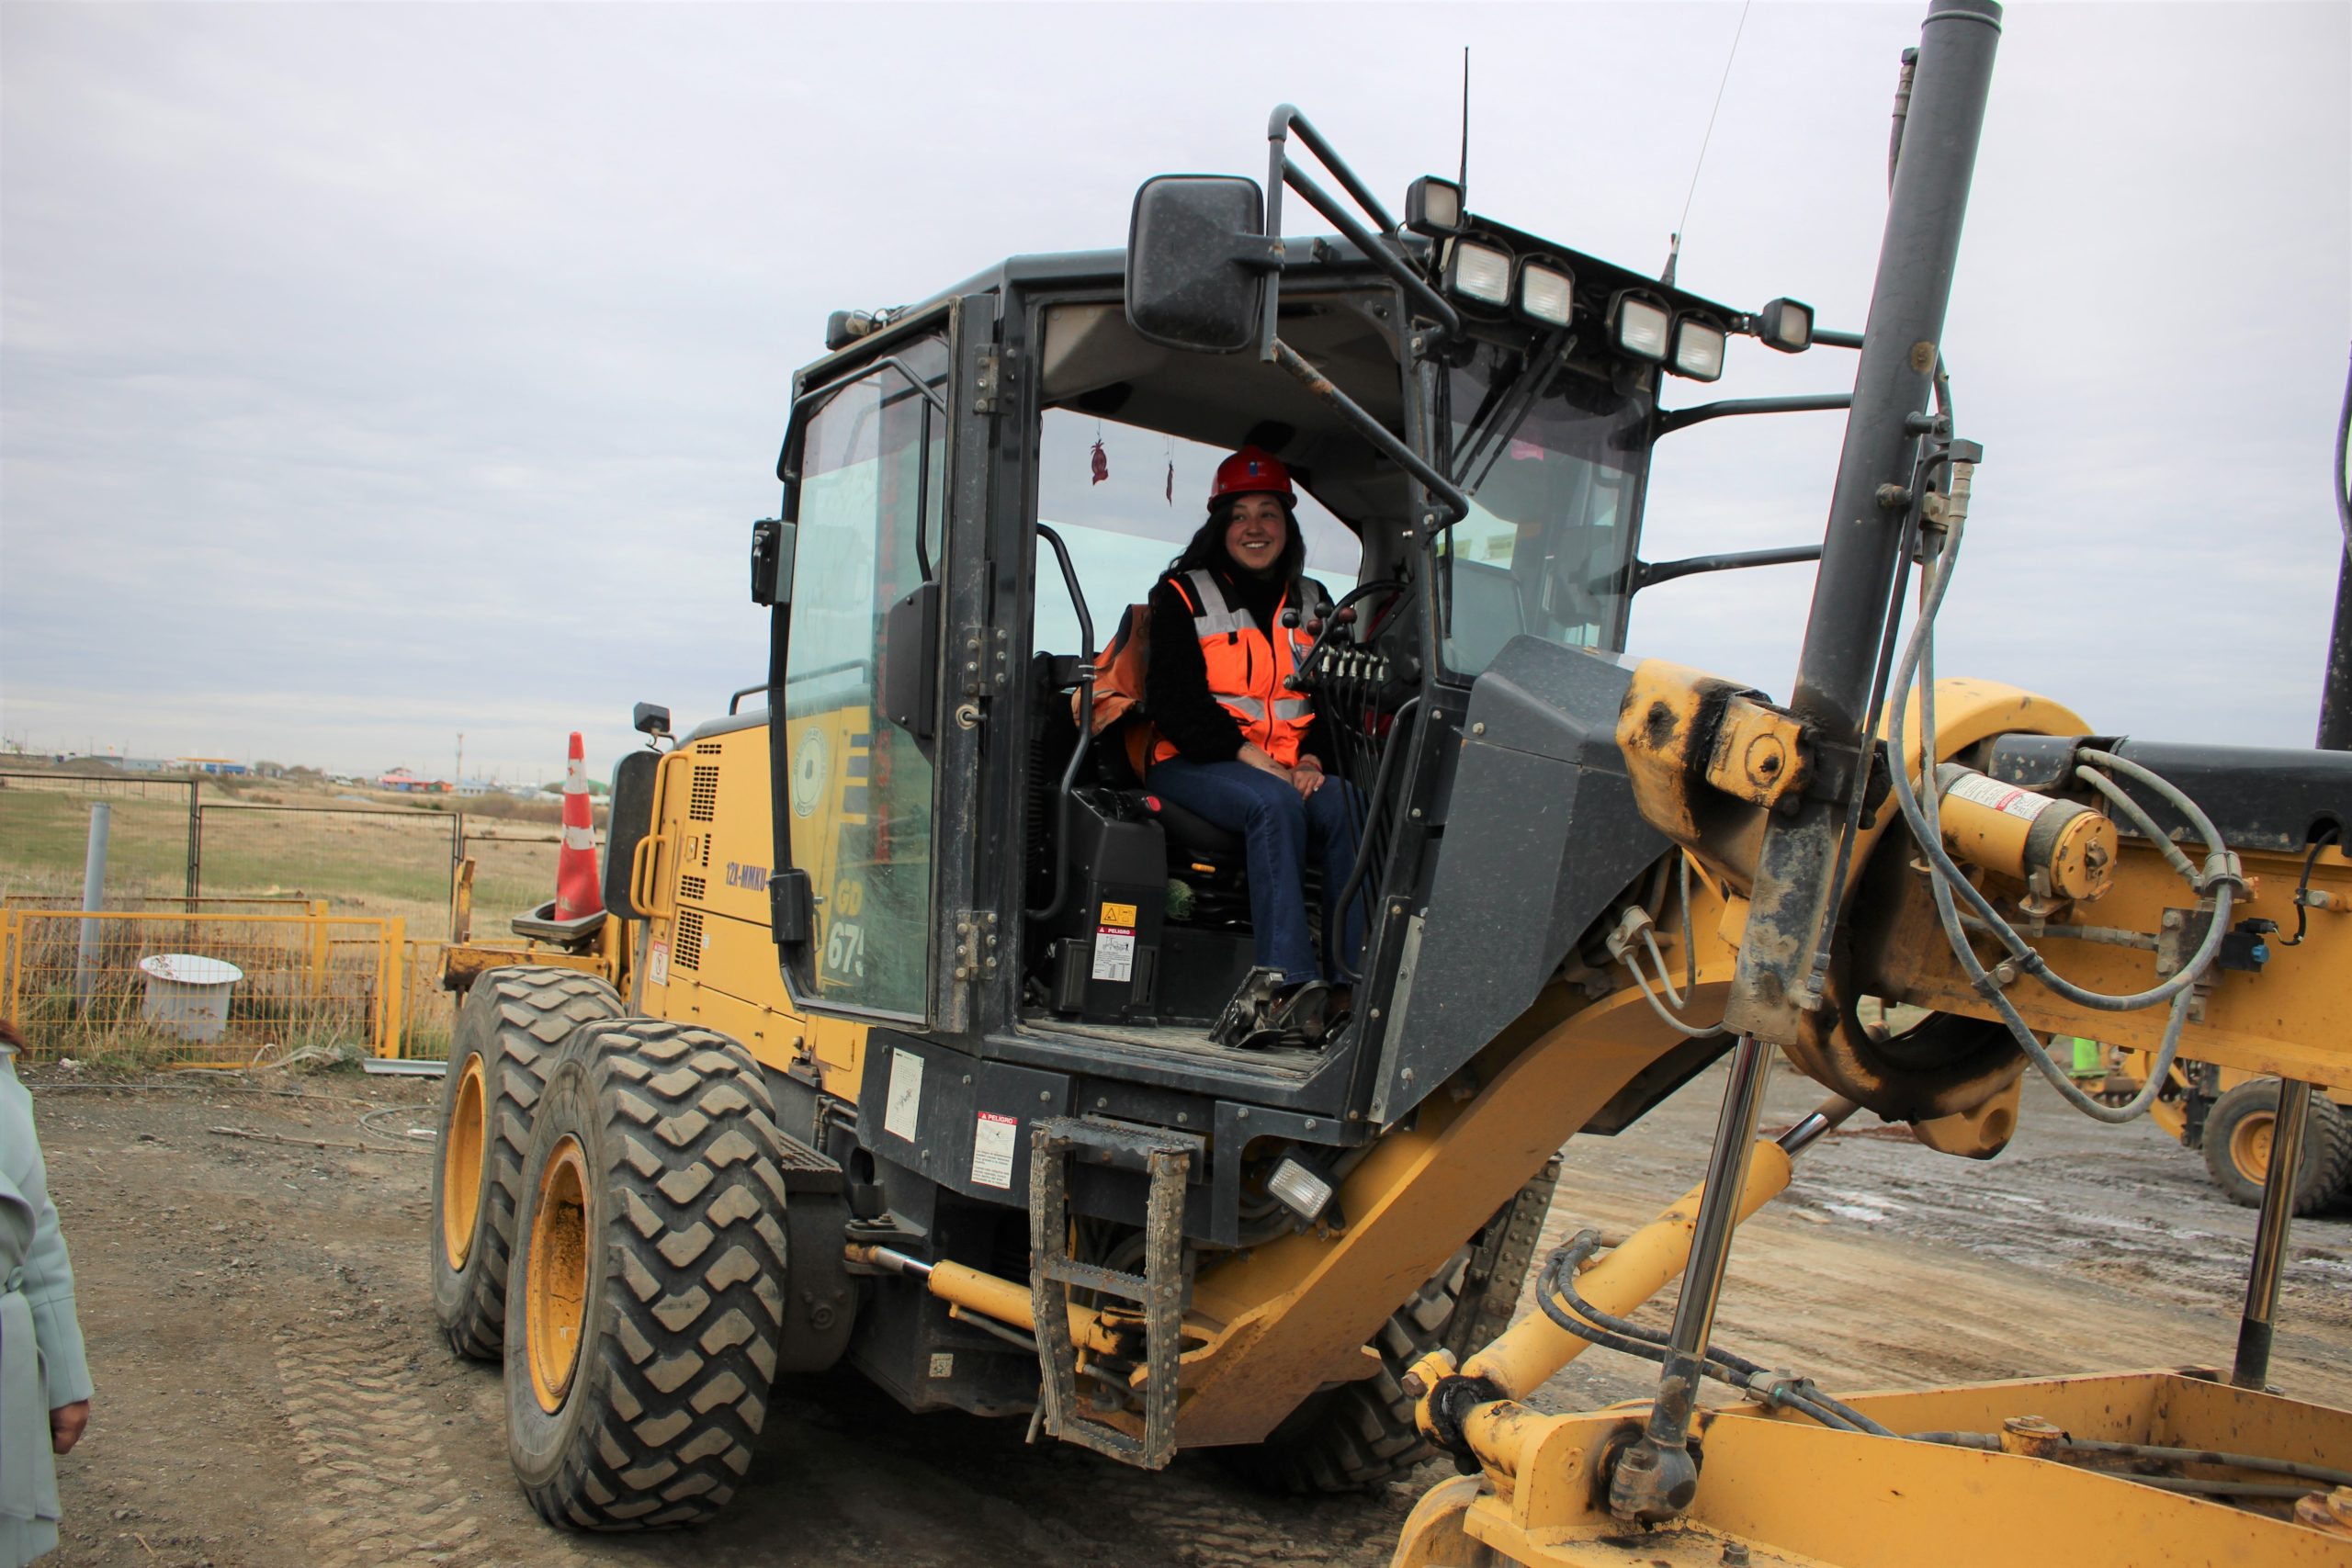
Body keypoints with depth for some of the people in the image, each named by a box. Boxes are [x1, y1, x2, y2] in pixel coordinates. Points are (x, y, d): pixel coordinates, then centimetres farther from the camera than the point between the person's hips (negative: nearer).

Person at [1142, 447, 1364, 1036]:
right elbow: (1174, 703, -7)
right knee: (1275, 805, -35)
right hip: (1194, 764, -4)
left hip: (1289, 770, 4)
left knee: (1344, 803, -28)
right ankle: (1289, 983, -40)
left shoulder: (1312, 602, 18)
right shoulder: (1183, 595, 4)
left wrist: (1311, 759, -8)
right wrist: (1254, 758, -16)